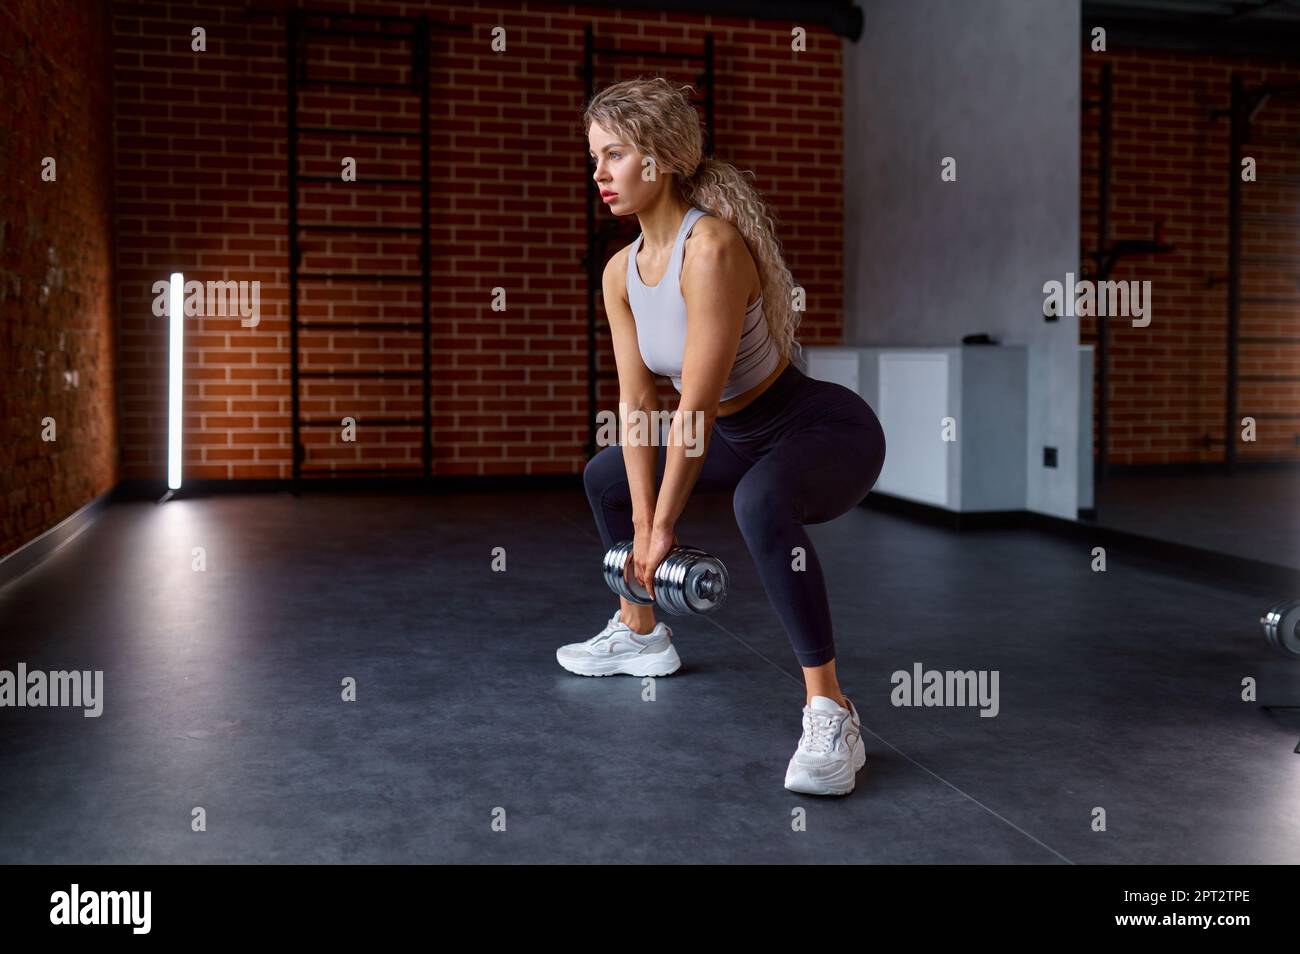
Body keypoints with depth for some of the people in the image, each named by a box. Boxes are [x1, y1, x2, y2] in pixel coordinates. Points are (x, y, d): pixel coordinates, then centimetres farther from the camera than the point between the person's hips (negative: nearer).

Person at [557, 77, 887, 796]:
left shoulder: (712, 247, -29)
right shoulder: (621, 271, -3)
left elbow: (698, 404, -28)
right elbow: (637, 400, -4)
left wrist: (662, 529, -21)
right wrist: (642, 525, -8)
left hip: (828, 430, -9)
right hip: (742, 437, 9)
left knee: (760, 501, -42)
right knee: (605, 477, 21)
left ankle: (831, 716, -29)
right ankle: (640, 635, 39)